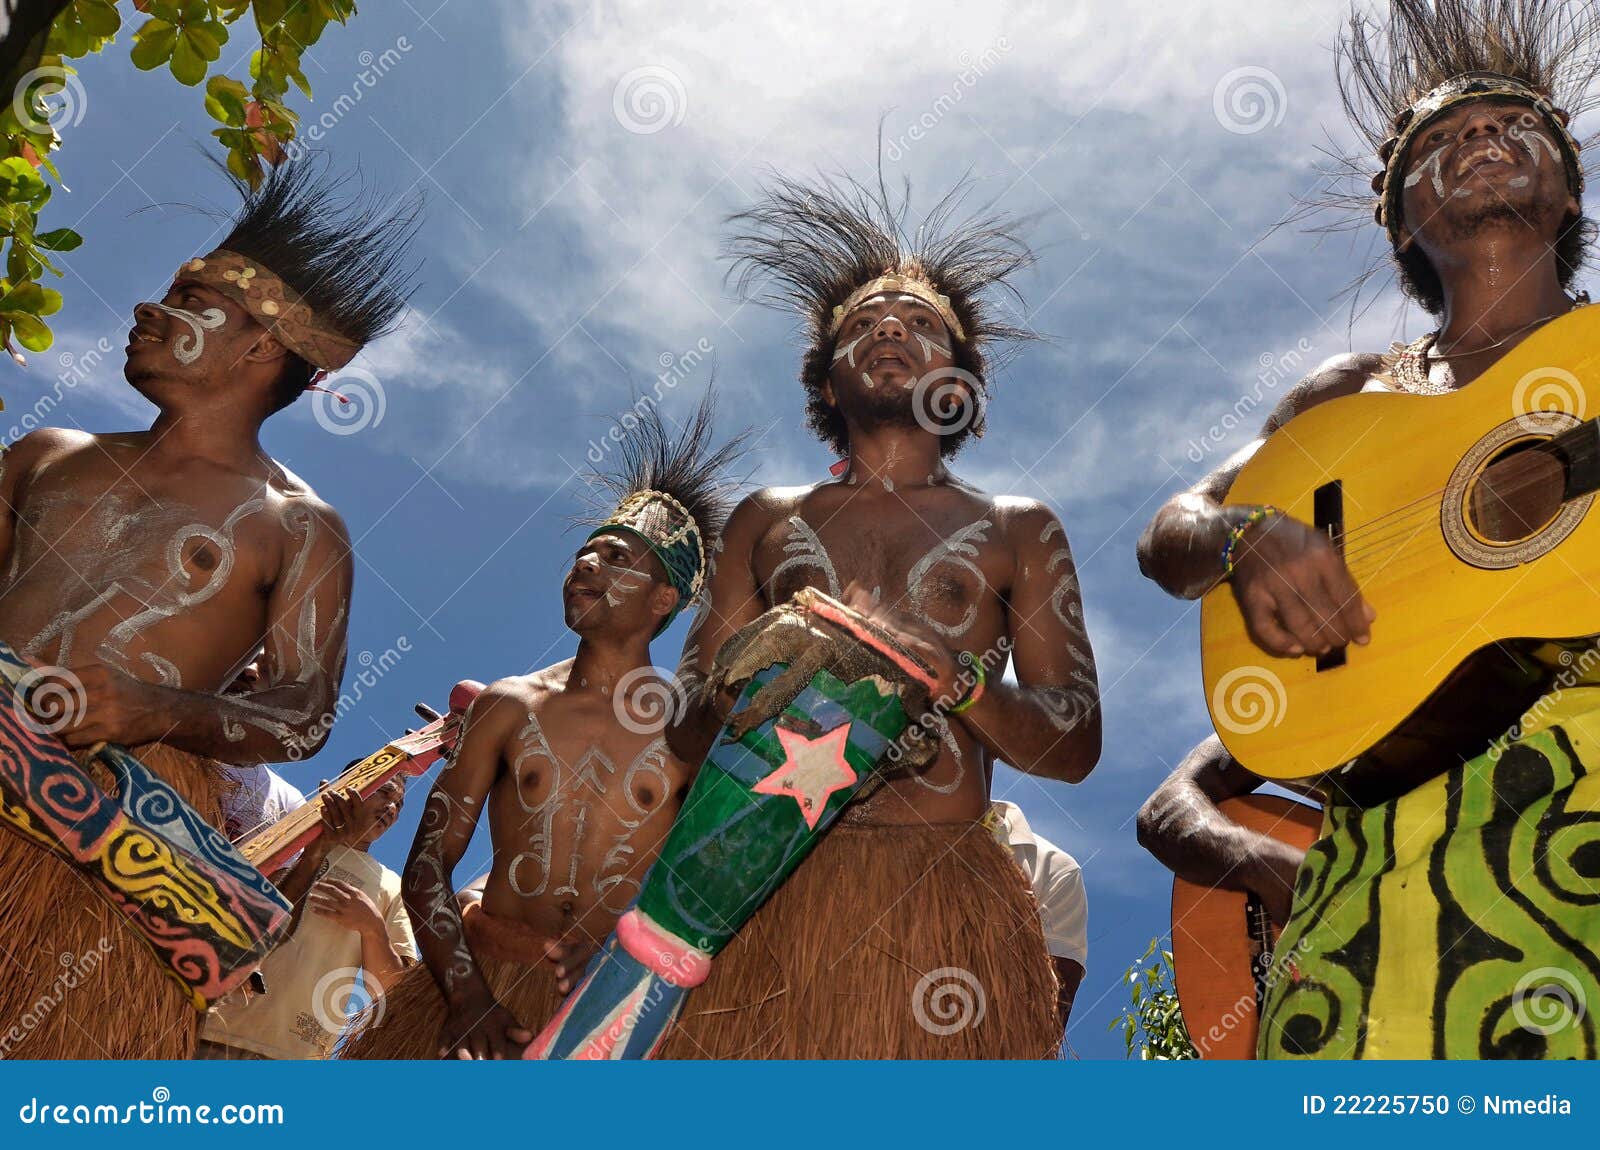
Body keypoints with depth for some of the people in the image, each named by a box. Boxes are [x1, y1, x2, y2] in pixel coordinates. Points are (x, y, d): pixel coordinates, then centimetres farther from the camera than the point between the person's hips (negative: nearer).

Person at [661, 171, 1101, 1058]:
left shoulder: (1017, 529, 13)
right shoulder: (768, 520, 17)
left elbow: (1077, 746, 4)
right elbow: (686, 726, 13)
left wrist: (952, 674, -14)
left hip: (945, 886, -1)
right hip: (775, 878, 1)